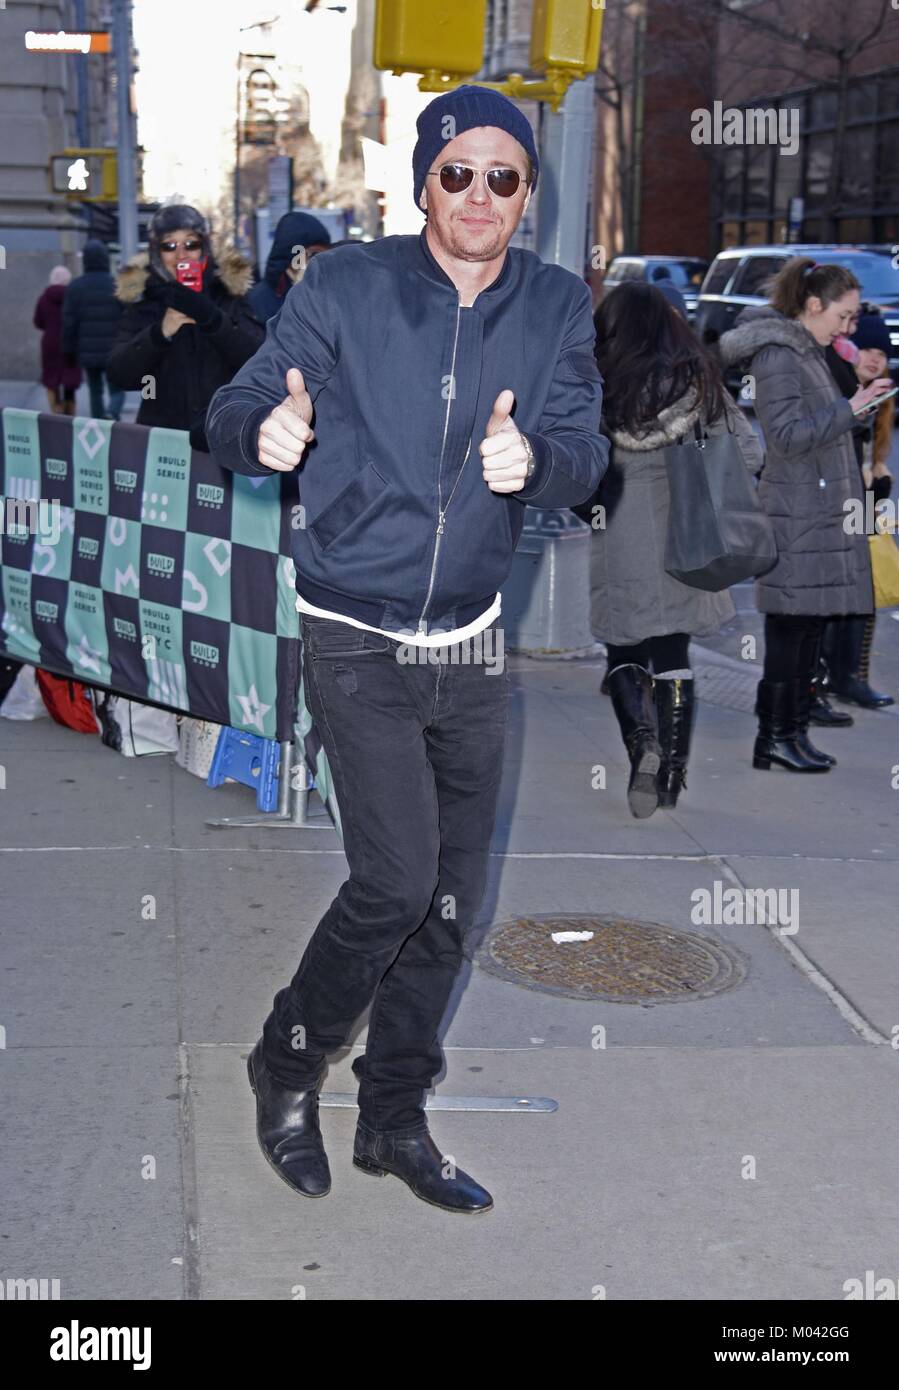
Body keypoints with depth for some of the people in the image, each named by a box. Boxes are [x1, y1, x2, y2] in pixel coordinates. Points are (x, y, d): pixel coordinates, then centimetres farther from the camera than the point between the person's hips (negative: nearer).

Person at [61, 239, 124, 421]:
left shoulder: (75, 287, 0)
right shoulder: (117, 285, -5)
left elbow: (69, 323, 0)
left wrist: (70, 351, 8)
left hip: (87, 351, 2)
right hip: (113, 351, -2)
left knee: (95, 390, 16)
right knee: (117, 389, 5)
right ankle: (112, 415, -24)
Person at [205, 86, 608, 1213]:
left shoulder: (558, 307, 1)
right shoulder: (345, 287, -7)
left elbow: (583, 454, -6)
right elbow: (234, 412, -8)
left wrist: (534, 458, -30)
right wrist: (264, 429, -32)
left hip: (471, 646, 4)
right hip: (358, 642, -4)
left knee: (452, 899, 9)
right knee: (398, 880, -12)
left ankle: (394, 1121, 27)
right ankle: (287, 1067, 15)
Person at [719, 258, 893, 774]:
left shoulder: (810, 352, 17)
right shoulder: (777, 356, -13)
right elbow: (788, 435, -21)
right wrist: (850, 408, -21)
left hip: (822, 513, 9)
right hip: (797, 515, -9)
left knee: (810, 625, 9)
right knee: (792, 625, -6)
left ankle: (793, 732, 14)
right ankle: (775, 737, 1)